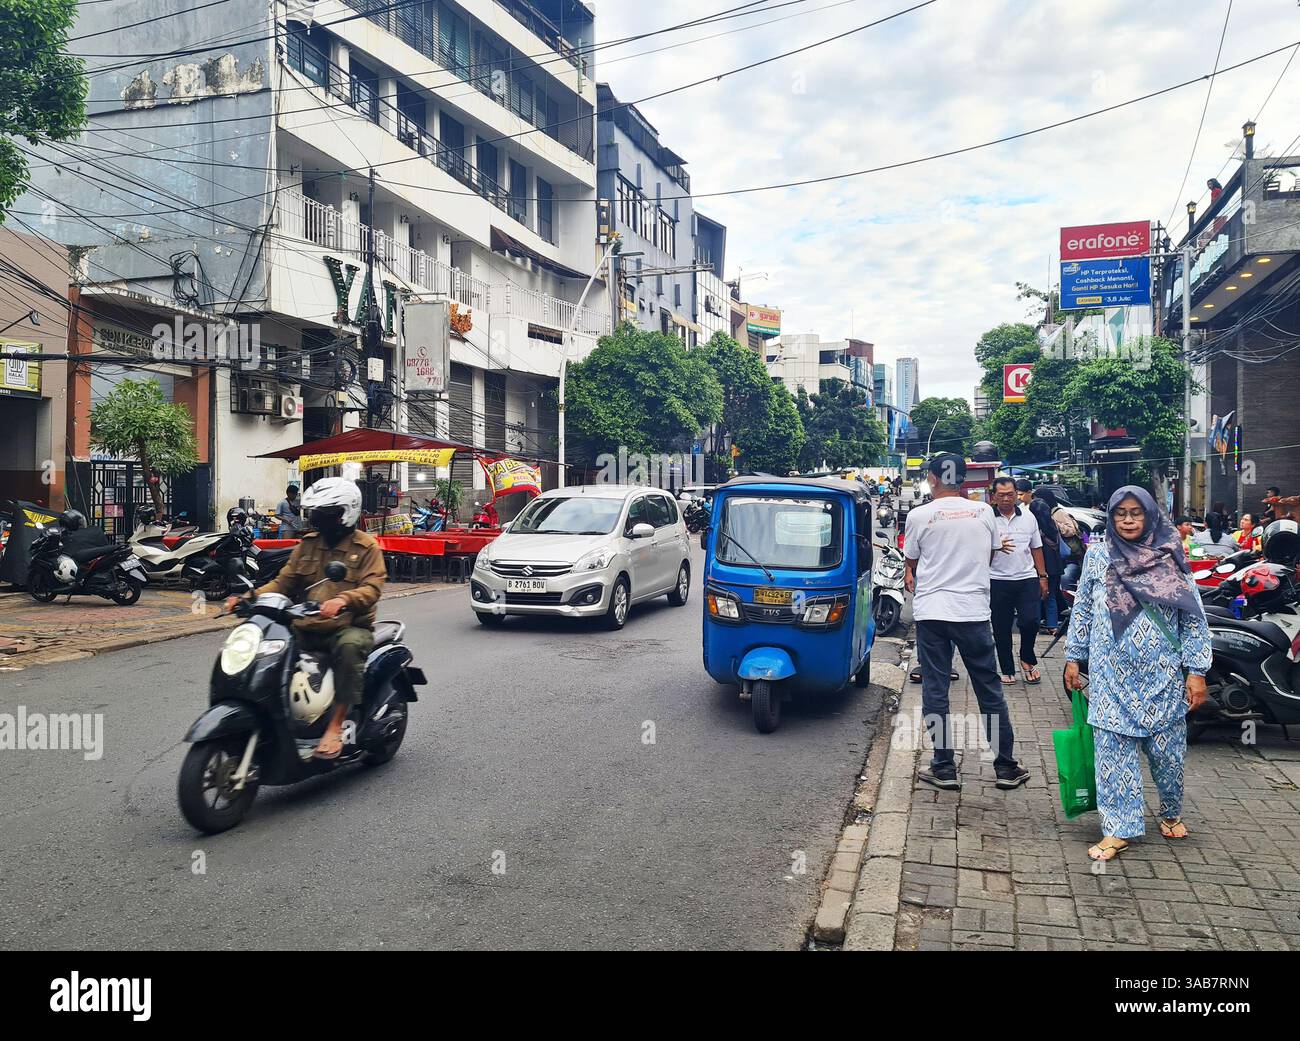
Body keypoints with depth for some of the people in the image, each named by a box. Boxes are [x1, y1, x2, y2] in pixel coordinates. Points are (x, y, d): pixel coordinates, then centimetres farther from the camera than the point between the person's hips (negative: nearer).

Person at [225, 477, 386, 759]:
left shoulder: (366, 547, 0)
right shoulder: (307, 544, 16)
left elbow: (372, 588, -14)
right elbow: (283, 582, 11)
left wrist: (343, 600, -35)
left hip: (349, 627, -5)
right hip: (306, 628, 5)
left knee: (349, 647, -39)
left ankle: (335, 727, -34)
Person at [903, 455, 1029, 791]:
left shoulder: (919, 515, -4)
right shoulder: (984, 511, 2)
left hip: (930, 611, -2)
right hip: (973, 610, 2)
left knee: (935, 690, 6)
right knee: (990, 690, 11)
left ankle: (943, 768, 8)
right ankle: (1006, 768, 17)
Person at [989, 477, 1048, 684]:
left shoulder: (1028, 517, 8)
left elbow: (1036, 549, 13)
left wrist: (1043, 577, 10)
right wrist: (996, 546, -25)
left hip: (1027, 578, 2)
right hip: (998, 581, -1)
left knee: (1030, 621, -8)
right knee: (1001, 628, 6)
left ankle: (1027, 659, 19)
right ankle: (1007, 670, 20)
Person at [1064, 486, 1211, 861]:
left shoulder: (1171, 558, -1)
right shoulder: (1097, 556, 2)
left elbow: (1194, 617, -1)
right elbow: (1082, 610, 8)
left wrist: (1196, 671, -5)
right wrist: (1073, 658, 7)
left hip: (1163, 674, 0)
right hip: (1112, 675, 0)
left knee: (1167, 749, 9)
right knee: (1113, 749, 0)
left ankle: (1171, 813, 36)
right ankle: (1119, 829, 9)